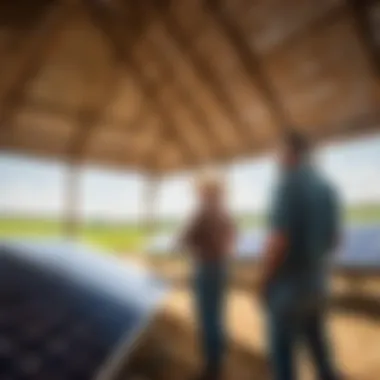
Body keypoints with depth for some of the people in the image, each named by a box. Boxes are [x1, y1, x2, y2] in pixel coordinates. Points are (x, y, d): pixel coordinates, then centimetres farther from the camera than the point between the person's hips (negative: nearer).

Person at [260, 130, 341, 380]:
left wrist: (265, 281, -11)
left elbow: (278, 241, -24)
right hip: (317, 284, 7)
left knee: (283, 353, 7)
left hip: (288, 286, -7)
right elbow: (334, 239, 13)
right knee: (319, 347, 20)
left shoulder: (290, 184, -19)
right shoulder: (327, 188, 5)